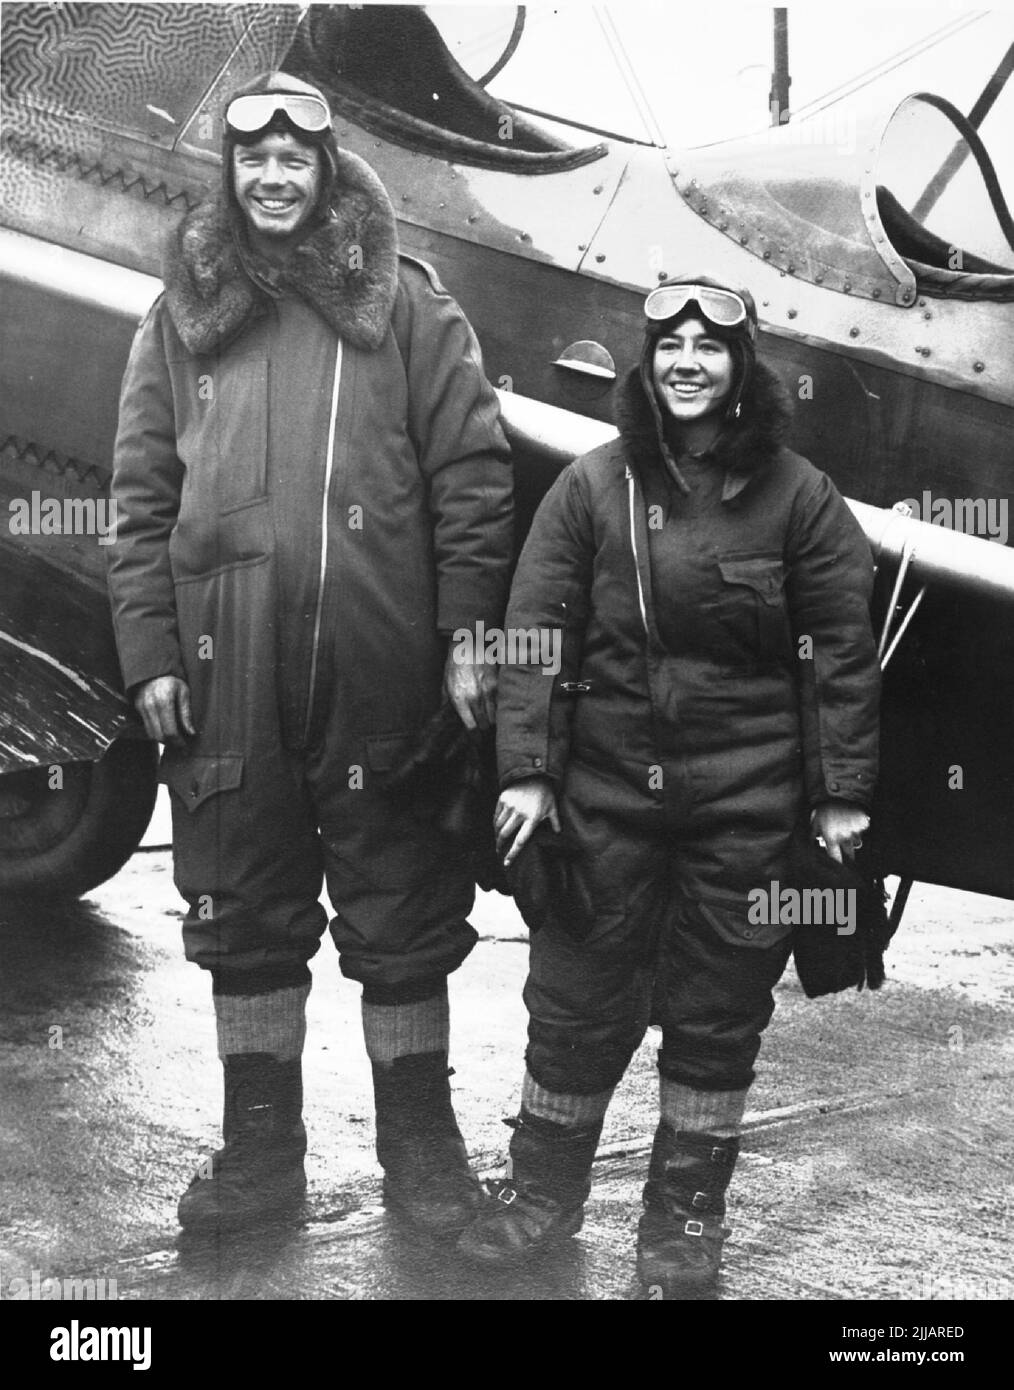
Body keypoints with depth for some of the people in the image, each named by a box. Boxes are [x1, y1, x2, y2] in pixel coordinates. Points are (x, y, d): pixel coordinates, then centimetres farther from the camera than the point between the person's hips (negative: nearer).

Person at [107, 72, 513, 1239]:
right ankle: (260, 1145, 26)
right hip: (226, 673, 3)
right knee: (243, 913, 11)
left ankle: (418, 1143, 23)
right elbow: (142, 493, 8)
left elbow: (470, 475, 0)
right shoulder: (183, 312, 11)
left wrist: (468, 636, -7)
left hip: (381, 669, -2)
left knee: (403, 910, 7)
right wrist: (150, 652, 1)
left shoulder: (405, 303, 4)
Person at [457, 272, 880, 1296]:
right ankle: (542, 1189, 30)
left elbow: (842, 653, 0)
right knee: (578, 995, 9)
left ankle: (685, 1219, 27)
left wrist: (844, 794, -2)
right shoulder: (592, 486, 0)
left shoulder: (796, 495, -1)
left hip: (747, 801, 0)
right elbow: (536, 631, 0)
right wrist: (526, 772, -6)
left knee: (718, 1009, 9)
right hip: (607, 788, 1)